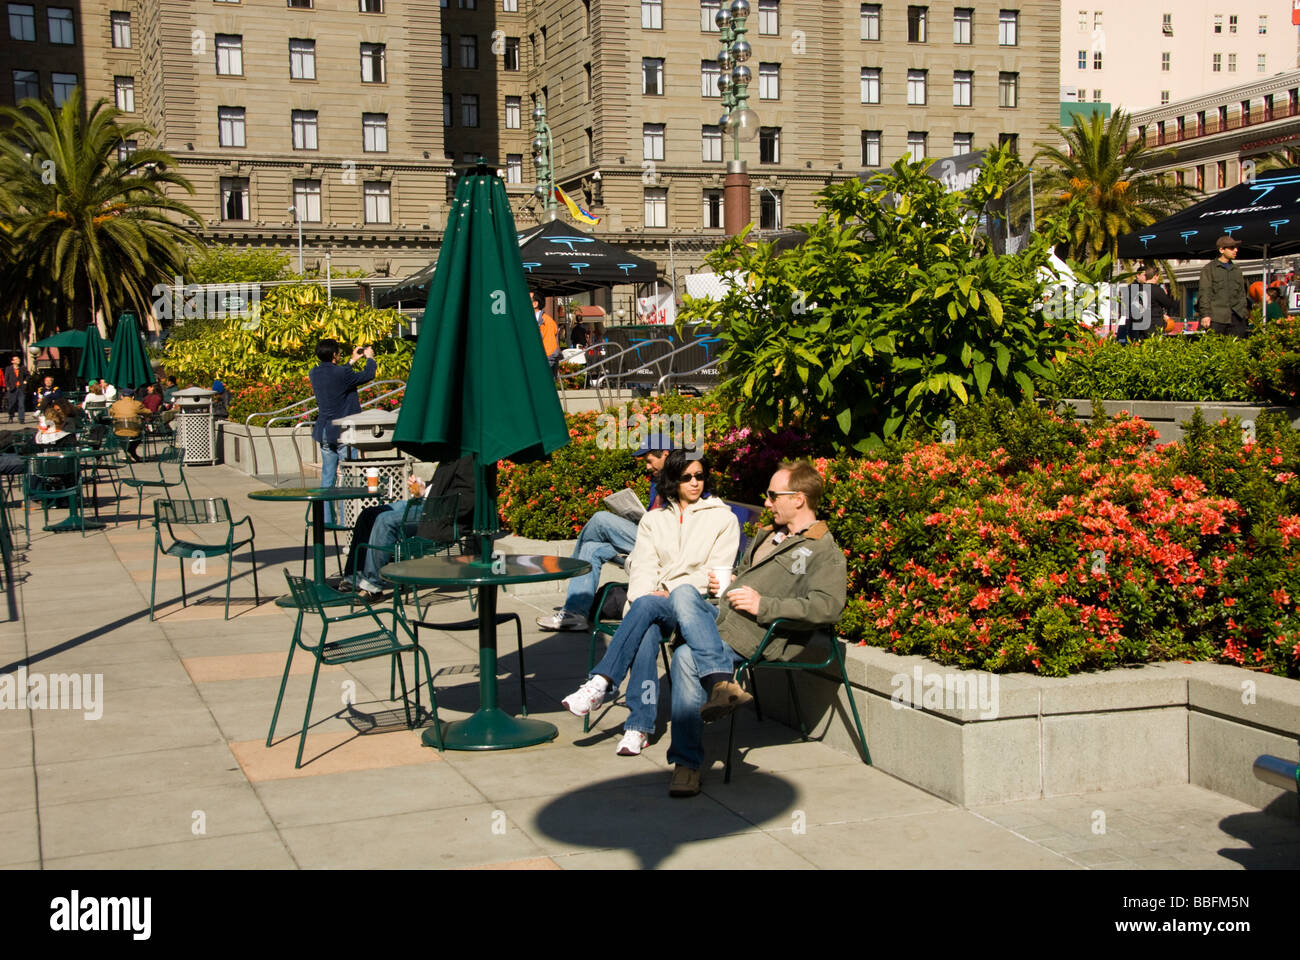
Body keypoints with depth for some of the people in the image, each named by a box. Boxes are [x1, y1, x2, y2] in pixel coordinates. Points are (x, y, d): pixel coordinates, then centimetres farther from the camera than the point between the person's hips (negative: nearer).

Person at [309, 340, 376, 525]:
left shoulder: (315, 373, 4)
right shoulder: (341, 374, -17)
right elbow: (367, 375, -6)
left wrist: (352, 360, 30)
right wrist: (369, 357, 13)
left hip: (324, 433, 7)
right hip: (343, 433, -7)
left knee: (327, 476, 12)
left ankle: (326, 518, 14)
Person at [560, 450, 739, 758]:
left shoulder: (723, 518, 12)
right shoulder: (653, 519, 22)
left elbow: (717, 572, 0)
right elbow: (643, 565, 10)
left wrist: (672, 592, -12)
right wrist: (646, 594, -13)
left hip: (699, 602, -3)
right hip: (654, 599, 3)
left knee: (647, 607, -36)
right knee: (646, 632, -35)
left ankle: (602, 682, -39)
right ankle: (639, 726, -39)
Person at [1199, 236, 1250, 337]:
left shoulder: (1237, 270, 22)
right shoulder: (1209, 269, 5)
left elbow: (1242, 294, 23)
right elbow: (1205, 293, -2)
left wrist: (1244, 313, 13)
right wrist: (1205, 314, -12)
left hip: (1236, 317, 5)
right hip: (1216, 317, -5)